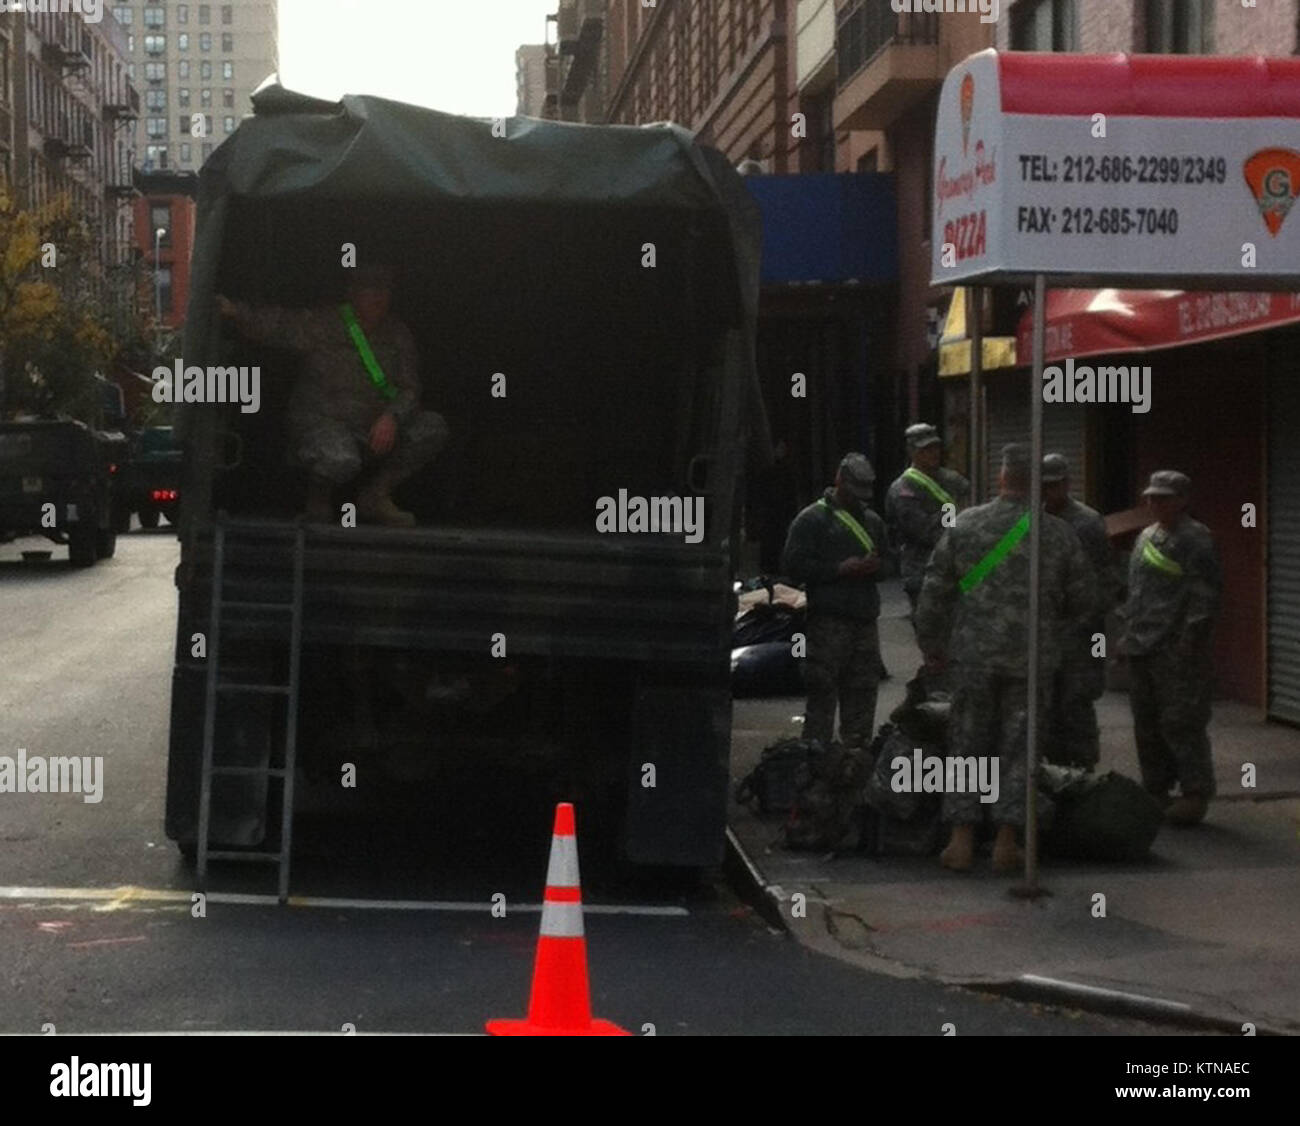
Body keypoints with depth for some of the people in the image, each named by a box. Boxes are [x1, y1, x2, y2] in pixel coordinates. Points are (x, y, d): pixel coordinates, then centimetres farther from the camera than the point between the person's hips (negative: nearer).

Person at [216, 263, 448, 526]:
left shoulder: (398, 335, 6)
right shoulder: (323, 325, -8)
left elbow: (409, 389, 0)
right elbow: (273, 324, -19)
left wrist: (392, 416, -21)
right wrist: (234, 311, -38)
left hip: (375, 431, 5)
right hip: (321, 422, -5)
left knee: (432, 427, -16)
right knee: (341, 460, -39)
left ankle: (375, 496, -4)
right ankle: (318, 493, 0)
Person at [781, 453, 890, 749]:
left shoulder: (871, 521, 21)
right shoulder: (812, 519, -1)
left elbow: (889, 558, 27)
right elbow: (794, 564, -9)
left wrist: (875, 566, 2)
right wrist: (840, 569, -14)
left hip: (865, 618, 6)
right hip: (829, 619, -6)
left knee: (863, 690, 8)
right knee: (823, 691, -7)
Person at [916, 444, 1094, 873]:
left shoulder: (966, 525, -3)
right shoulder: (1059, 534, -3)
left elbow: (935, 591, 1)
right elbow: (1083, 598, 6)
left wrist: (929, 642, 15)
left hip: (974, 650, 0)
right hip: (1030, 655, 0)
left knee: (967, 742, 7)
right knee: (1016, 746, 7)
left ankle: (961, 840, 4)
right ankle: (1006, 841, 6)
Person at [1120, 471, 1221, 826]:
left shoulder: (1195, 538, -8)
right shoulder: (1146, 536, 19)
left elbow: (1205, 593, -14)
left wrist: (1192, 638, -18)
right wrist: (1129, 630, 20)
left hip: (1176, 649, -9)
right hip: (1142, 649, 9)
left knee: (1181, 723, -8)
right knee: (1147, 723, 13)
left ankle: (1195, 795, -2)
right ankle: (1156, 790, 22)